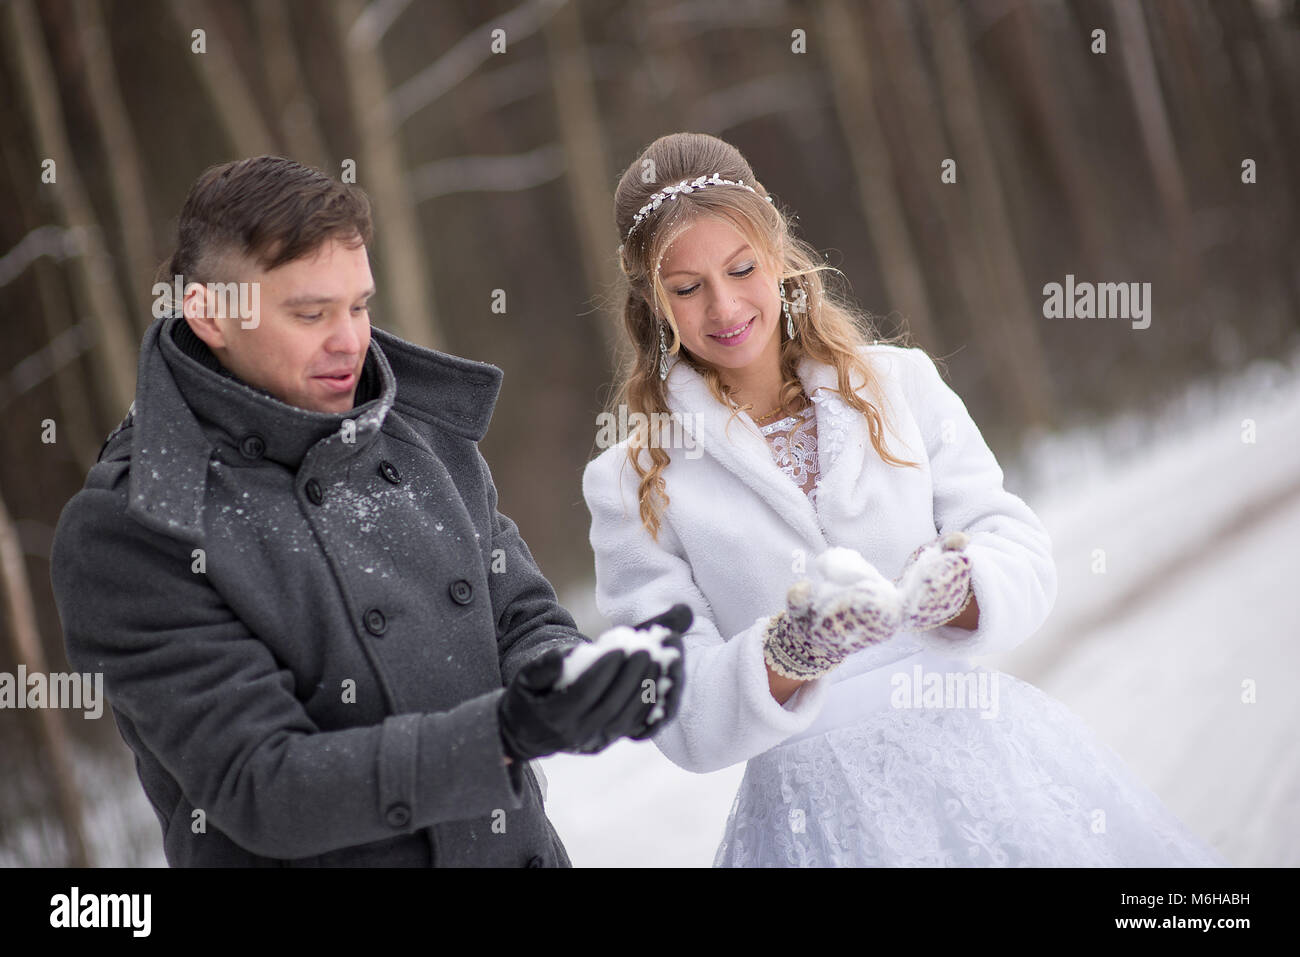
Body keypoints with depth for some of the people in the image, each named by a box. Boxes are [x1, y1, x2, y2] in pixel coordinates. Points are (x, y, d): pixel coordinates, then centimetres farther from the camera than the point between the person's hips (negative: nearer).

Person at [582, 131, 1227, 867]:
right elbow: (687, 722, -5)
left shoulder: (901, 384, 7)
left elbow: (1024, 556, 0)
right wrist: (786, 656, -22)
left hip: (984, 756, 2)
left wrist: (958, 589, -20)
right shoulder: (632, 485, 1)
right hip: (816, 810, -1)